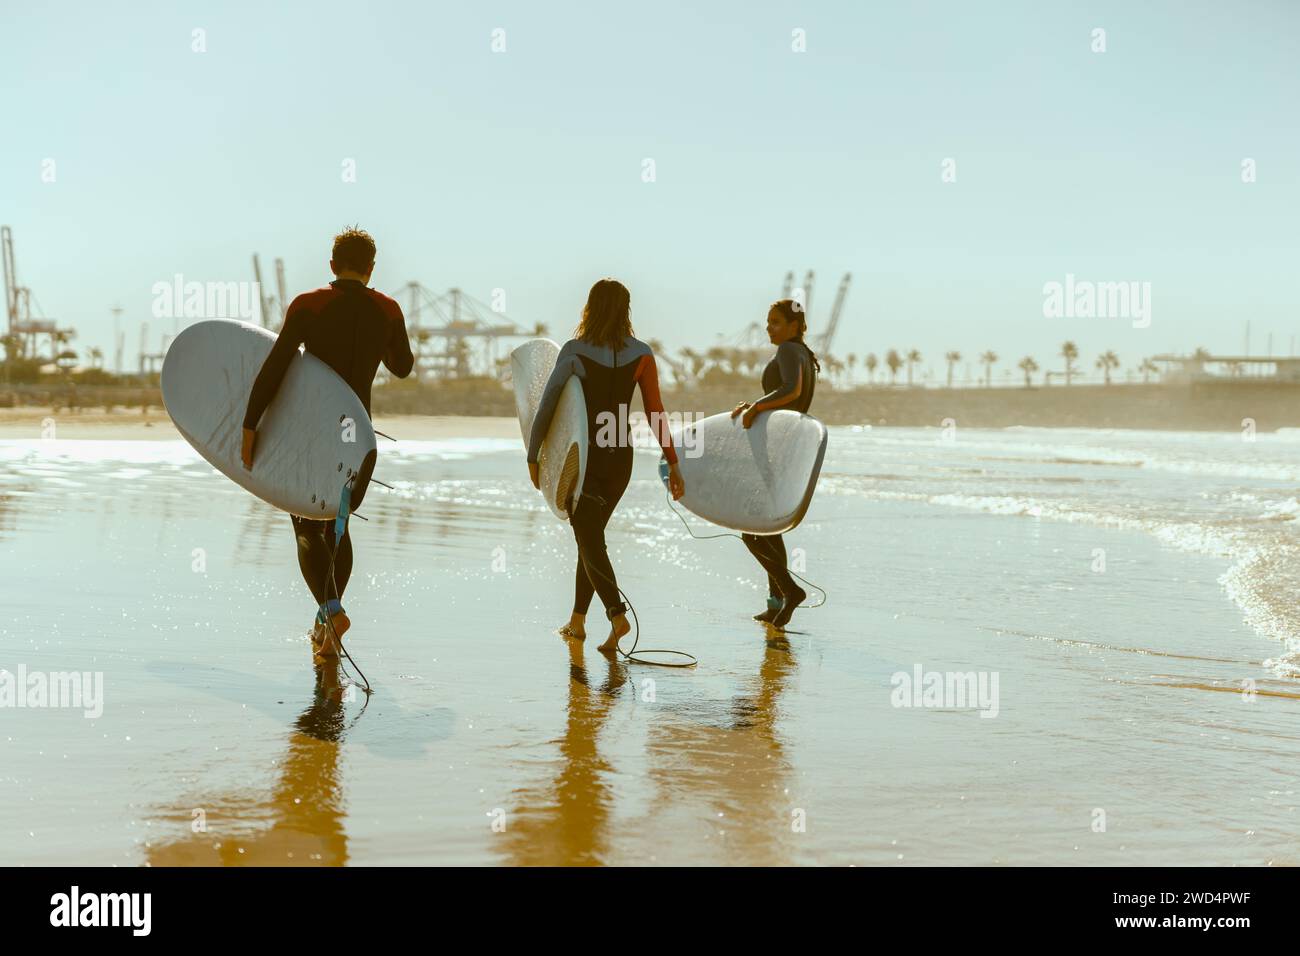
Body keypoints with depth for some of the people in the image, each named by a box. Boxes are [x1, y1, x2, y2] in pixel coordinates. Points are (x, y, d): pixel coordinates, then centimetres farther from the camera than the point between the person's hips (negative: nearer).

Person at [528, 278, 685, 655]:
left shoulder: (574, 351, -11)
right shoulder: (641, 354, -3)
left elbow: (547, 405, -8)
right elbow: (656, 412, -3)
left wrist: (533, 456, 2)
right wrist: (672, 463, 2)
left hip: (580, 457, -4)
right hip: (620, 458, 4)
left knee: (590, 540, -1)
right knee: (591, 536, 18)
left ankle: (617, 615, -19)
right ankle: (577, 620, 22)